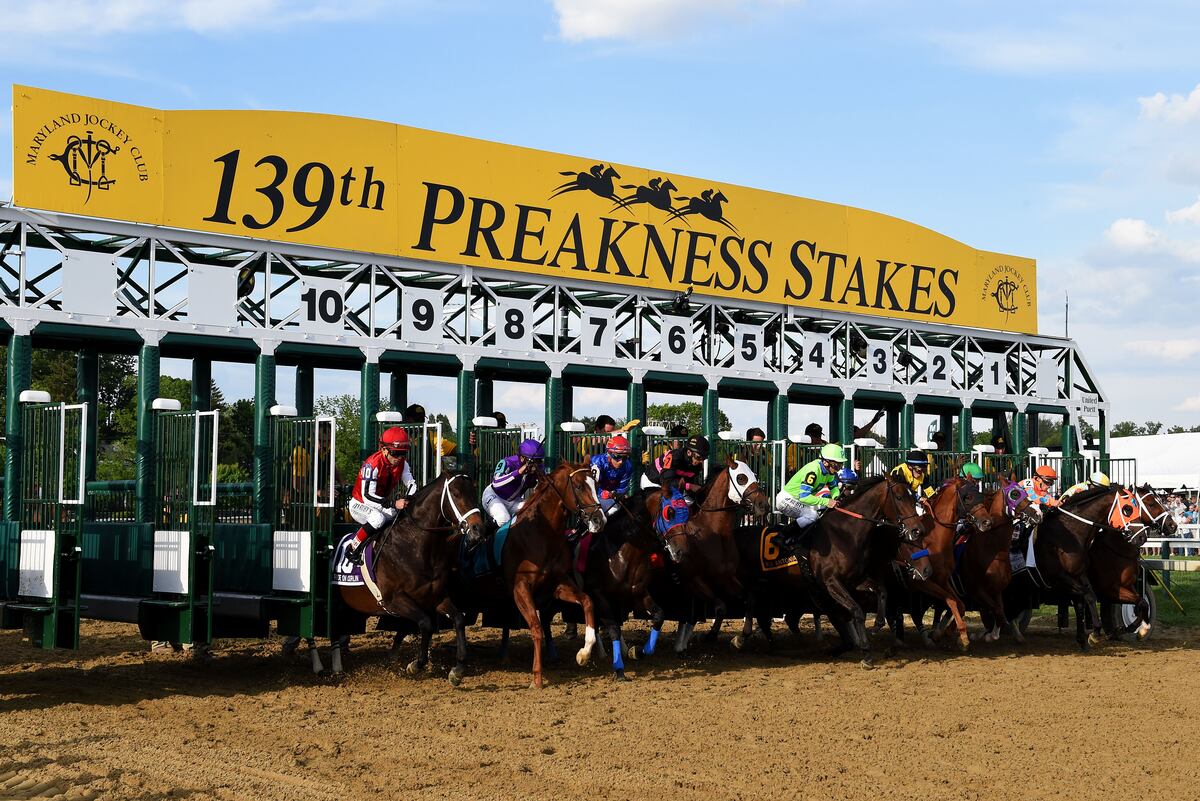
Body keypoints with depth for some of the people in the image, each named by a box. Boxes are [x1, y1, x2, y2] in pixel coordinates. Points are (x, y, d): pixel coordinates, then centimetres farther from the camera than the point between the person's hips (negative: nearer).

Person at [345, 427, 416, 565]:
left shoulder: (402, 463, -8)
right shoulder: (372, 464, -30)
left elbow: (411, 484, -1)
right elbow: (367, 496, -36)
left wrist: (409, 501, -25)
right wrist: (393, 504, -46)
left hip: (381, 505, 7)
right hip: (359, 504, -7)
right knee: (378, 518, -37)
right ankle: (353, 549, -21)